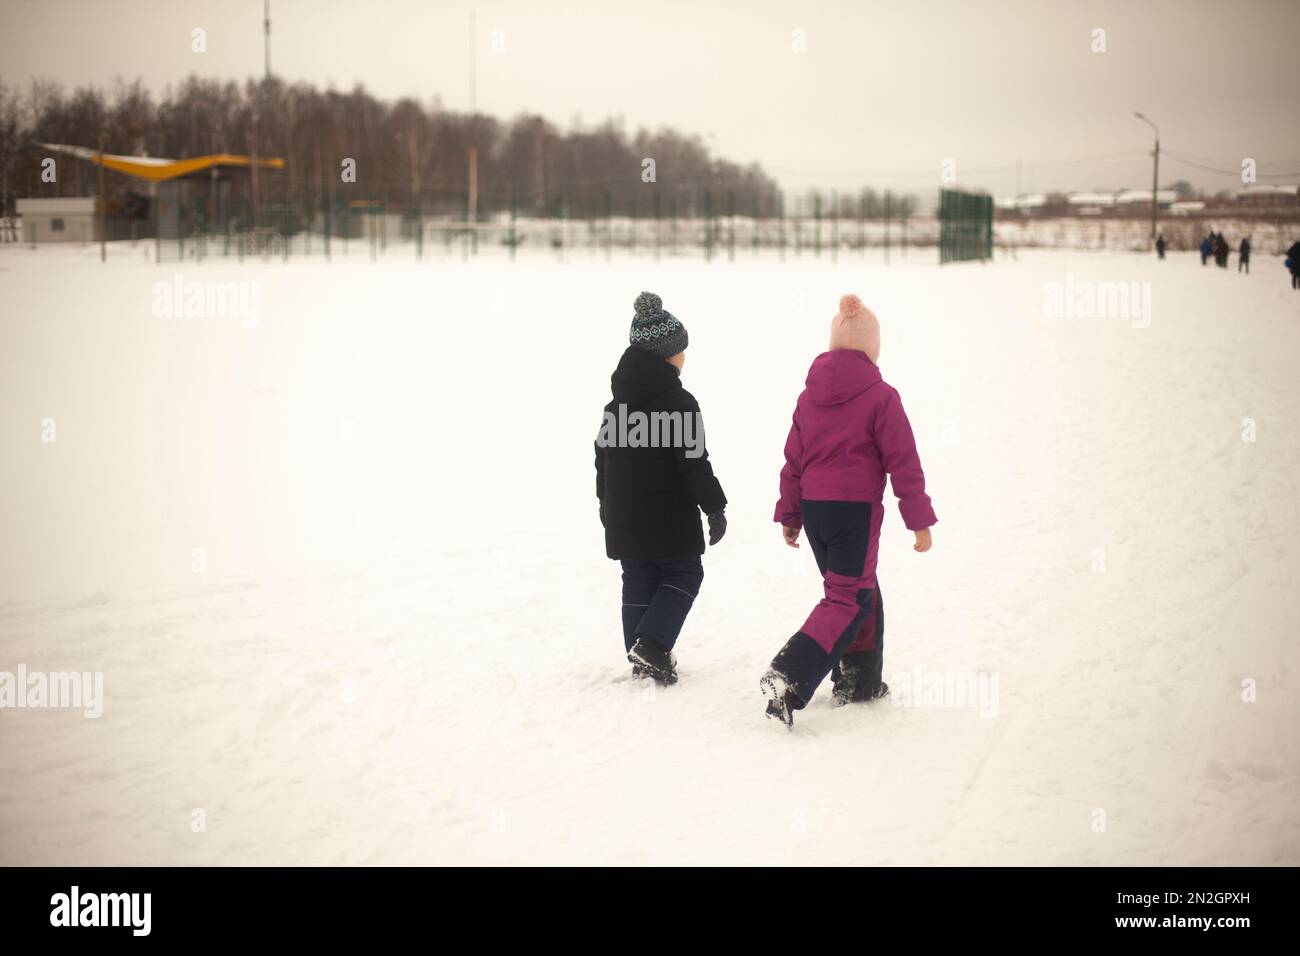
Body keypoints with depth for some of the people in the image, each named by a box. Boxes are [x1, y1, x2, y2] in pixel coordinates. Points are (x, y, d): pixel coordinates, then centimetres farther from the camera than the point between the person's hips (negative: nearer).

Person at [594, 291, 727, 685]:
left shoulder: (617, 400, 6)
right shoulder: (677, 400, -15)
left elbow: (603, 455, 14)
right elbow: (694, 461, -17)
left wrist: (607, 504, 24)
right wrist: (715, 508, -9)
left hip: (623, 516, 6)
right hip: (669, 515, -6)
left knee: (638, 583, 14)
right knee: (683, 576, 9)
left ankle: (642, 659, 15)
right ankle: (652, 645, -8)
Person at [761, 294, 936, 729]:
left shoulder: (809, 395, 6)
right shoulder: (880, 397, -10)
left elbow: (793, 460, 11)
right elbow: (903, 464, -8)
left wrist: (789, 515, 19)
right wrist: (919, 521, -2)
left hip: (813, 509, 6)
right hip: (856, 509, -6)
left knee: (860, 593, 21)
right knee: (848, 600, -3)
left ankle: (858, 680, 27)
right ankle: (788, 679, -19)